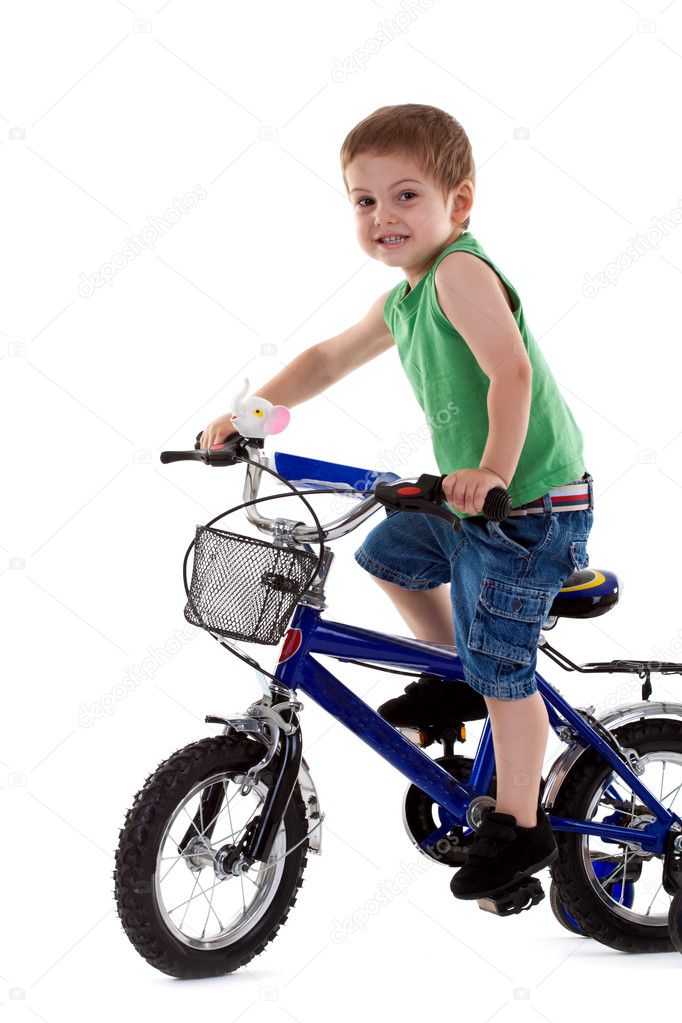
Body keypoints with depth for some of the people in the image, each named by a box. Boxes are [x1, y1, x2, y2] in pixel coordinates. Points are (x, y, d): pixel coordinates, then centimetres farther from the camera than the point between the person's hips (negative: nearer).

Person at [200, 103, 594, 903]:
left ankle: (519, 826, 12)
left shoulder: (460, 271, -19)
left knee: (503, 671, -3)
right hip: (467, 501, 9)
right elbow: (328, 359, 22)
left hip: (530, 505, -9)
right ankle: (454, 671, 39)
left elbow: (510, 371, -31)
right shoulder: (400, 303, 10)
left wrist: (494, 470, -42)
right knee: (386, 554, 24)